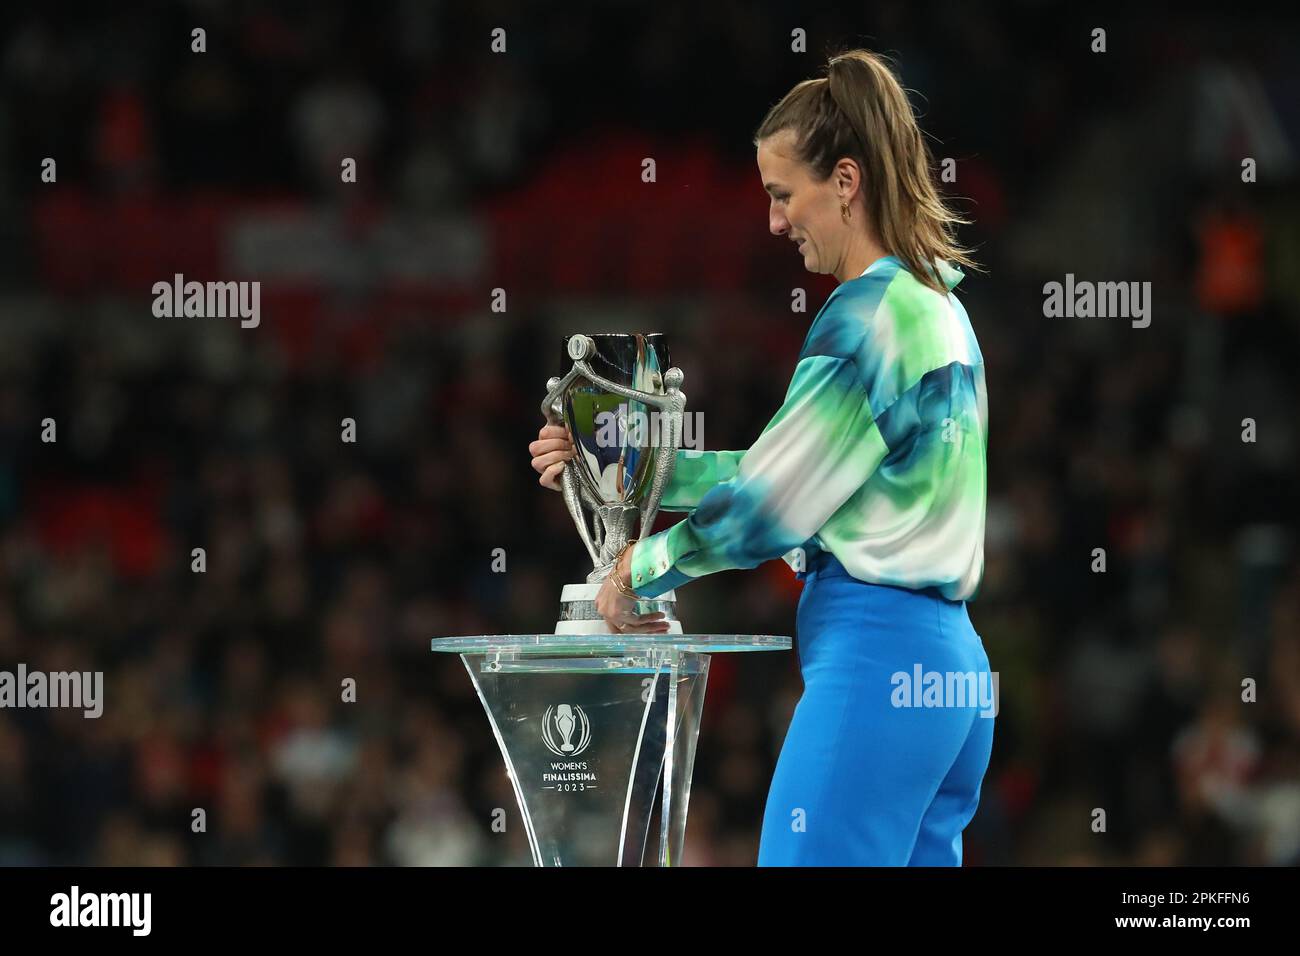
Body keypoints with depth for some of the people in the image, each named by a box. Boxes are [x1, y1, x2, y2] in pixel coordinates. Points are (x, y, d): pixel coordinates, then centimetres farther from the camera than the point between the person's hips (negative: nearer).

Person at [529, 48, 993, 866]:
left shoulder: (869, 314, -11)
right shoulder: (938, 307, 17)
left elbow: (766, 505, -9)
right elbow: (786, 471, 20)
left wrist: (642, 570, 6)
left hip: (875, 655, -9)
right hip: (950, 666, 9)